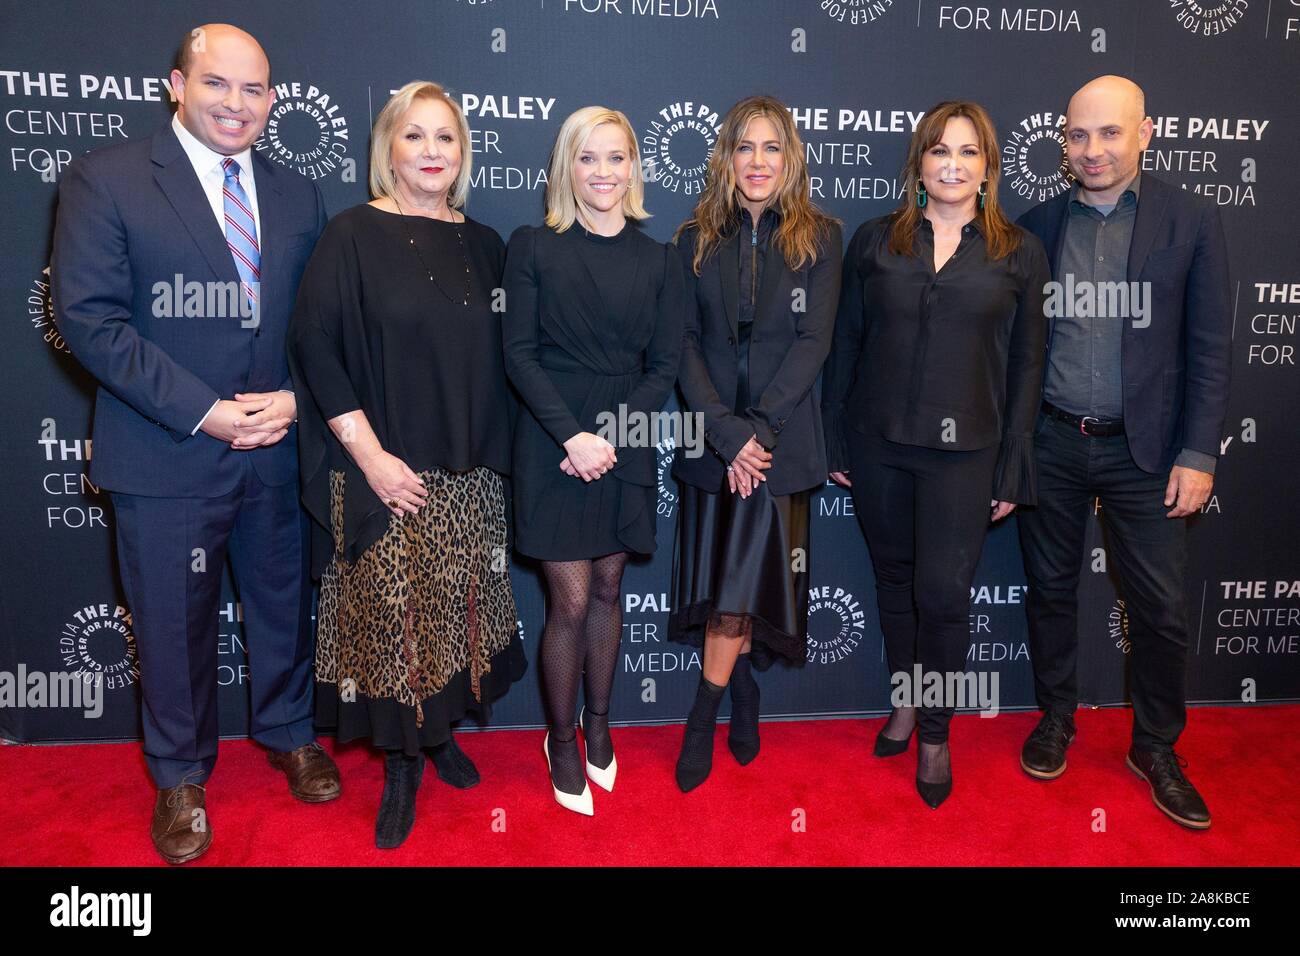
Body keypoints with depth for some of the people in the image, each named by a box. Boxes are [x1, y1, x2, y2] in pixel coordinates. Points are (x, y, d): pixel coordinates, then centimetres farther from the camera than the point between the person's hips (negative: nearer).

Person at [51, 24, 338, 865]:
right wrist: (202, 411, -18)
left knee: (285, 605, 18)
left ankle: (289, 734, 43)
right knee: (175, 626, 11)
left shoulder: (298, 198, 7)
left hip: (278, 449, 4)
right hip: (166, 457, -3)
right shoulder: (105, 180, -5)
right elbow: (88, 317, -12)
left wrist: (295, 397, -10)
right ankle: (181, 777, 35)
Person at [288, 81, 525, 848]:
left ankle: (440, 730, 32)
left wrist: (498, 453, 4)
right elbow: (313, 344, -9)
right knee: (390, 612, 3)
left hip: (469, 475, 4)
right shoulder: (354, 236, -3)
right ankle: (401, 760, 23)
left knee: (456, 608, 10)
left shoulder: (483, 247, 9)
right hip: (385, 476, -3)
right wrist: (370, 455, -14)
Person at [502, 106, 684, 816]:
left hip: (626, 445, 3)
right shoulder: (533, 247, -1)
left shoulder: (657, 260, 6)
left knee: (607, 589, 13)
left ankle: (598, 724, 32)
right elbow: (519, 353, -6)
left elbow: (663, 366, 2)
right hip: (551, 442, -2)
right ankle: (561, 742, 21)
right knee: (570, 602, 0)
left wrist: (609, 437, -11)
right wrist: (572, 435, -16)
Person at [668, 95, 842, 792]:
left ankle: (703, 717, 13)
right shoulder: (697, 239, 7)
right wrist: (725, 431, -13)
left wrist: (758, 427, -15)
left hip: (779, 441, -2)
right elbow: (685, 344, 0)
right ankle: (743, 689, 32)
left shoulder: (818, 238, 3)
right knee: (726, 587, 7)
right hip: (711, 441, 2)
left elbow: (812, 341, -5)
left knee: (740, 585, -5)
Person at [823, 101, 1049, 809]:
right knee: (894, 576, 13)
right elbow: (845, 345, 6)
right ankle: (907, 700, 35)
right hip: (877, 443, 2)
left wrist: (1012, 471, 1)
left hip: (963, 450, -1)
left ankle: (936, 732, 22)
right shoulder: (875, 241, 5)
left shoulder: (1019, 254, 3)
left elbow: (1025, 365, 4)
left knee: (943, 592, 0)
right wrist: (834, 444, 4)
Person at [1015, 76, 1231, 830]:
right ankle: (1057, 720, 32)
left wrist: (1198, 454, -8)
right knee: (1051, 589, 12)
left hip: (1143, 449, -1)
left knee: (1163, 610, 4)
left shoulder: (1192, 220, -1)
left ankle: (1157, 749, 25)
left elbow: (1211, 346, -2)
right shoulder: (1038, 225, 4)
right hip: (1050, 443, 2)